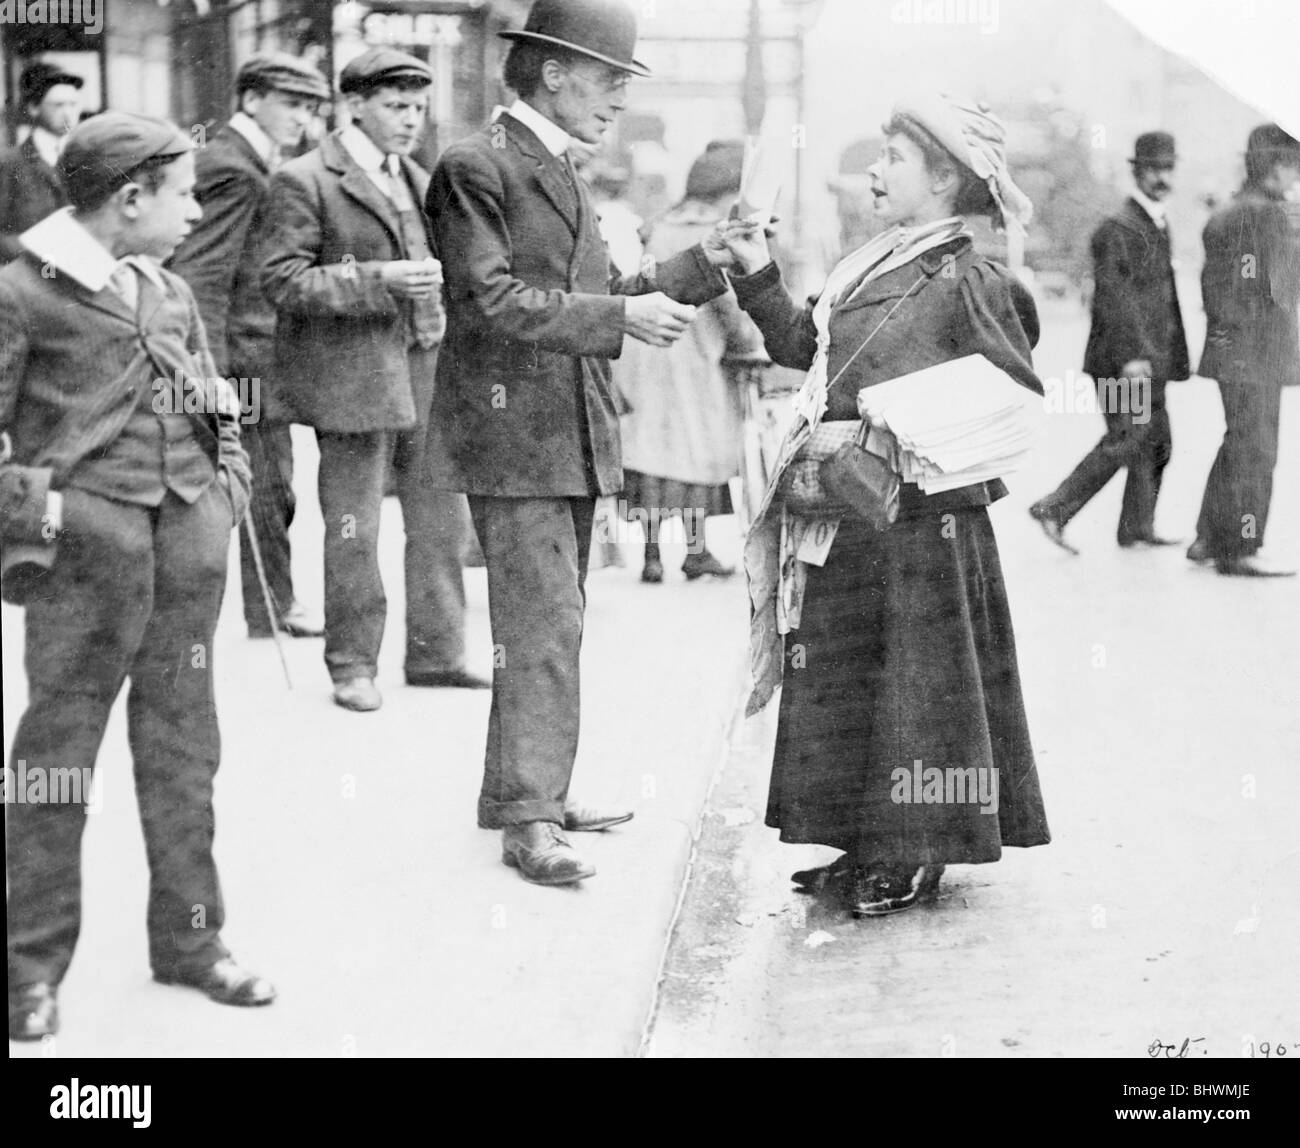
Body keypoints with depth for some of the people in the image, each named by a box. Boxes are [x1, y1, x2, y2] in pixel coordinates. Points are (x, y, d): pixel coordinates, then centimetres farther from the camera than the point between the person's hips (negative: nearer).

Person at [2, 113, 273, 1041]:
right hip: (86, 543, -6)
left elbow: (218, 405, 25)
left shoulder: (172, 293, 16)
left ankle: (190, 937, 22)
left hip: (189, 538, 7)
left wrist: (229, 484, 11)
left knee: (183, 745, 12)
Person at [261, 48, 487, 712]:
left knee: (441, 520, 10)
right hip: (351, 374, -7)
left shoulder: (417, 182, 16)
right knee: (353, 532, 0)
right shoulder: (305, 181, -7)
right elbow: (282, 279, -14)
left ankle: (435, 654, 22)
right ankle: (352, 666, 13)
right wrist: (378, 280, -22)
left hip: (425, 371, 7)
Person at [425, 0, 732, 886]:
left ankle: (533, 792, 24)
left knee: (554, 622, 14)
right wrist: (620, 316, -21)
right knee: (544, 625, -11)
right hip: (512, 432, -9)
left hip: (573, 432, 9)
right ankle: (528, 817, -7)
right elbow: (489, 300, -19)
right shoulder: (477, 166, -10)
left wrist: (705, 267, 13)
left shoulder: (561, 173, 18)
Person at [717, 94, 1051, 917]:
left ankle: (916, 858, 10)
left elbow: (1019, 399, -11)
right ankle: (869, 848, 23)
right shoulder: (873, 271, 12)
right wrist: (759, 279, 10)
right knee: (844, 682, 13)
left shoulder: (967, 285, -11)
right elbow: (804, 346, 18)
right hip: (845, 515, 8)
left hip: (920, 518, -8)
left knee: (916, 684, 0)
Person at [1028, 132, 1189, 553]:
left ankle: (1137, 527, 16)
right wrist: (1130, 355, -25)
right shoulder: (1117, 229, -12)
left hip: (1149, 359, 9)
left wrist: (1176, 356, 21)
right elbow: (1111, 297, -19)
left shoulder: (1159, 226, 17)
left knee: (1156, 443, 9)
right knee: (1125, 441, -11)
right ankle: (1055, 509, -5)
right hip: (1122, 359, -9)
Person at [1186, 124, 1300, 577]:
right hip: (1258, 352, -9)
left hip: (1228, 348, 9)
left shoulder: (1224, 215, 14)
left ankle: (1209, 538, 24)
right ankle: (1242, 550, 2)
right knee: (1254, 450, -2)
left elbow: (1210, 281, 16)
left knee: (1237, 444, 18)